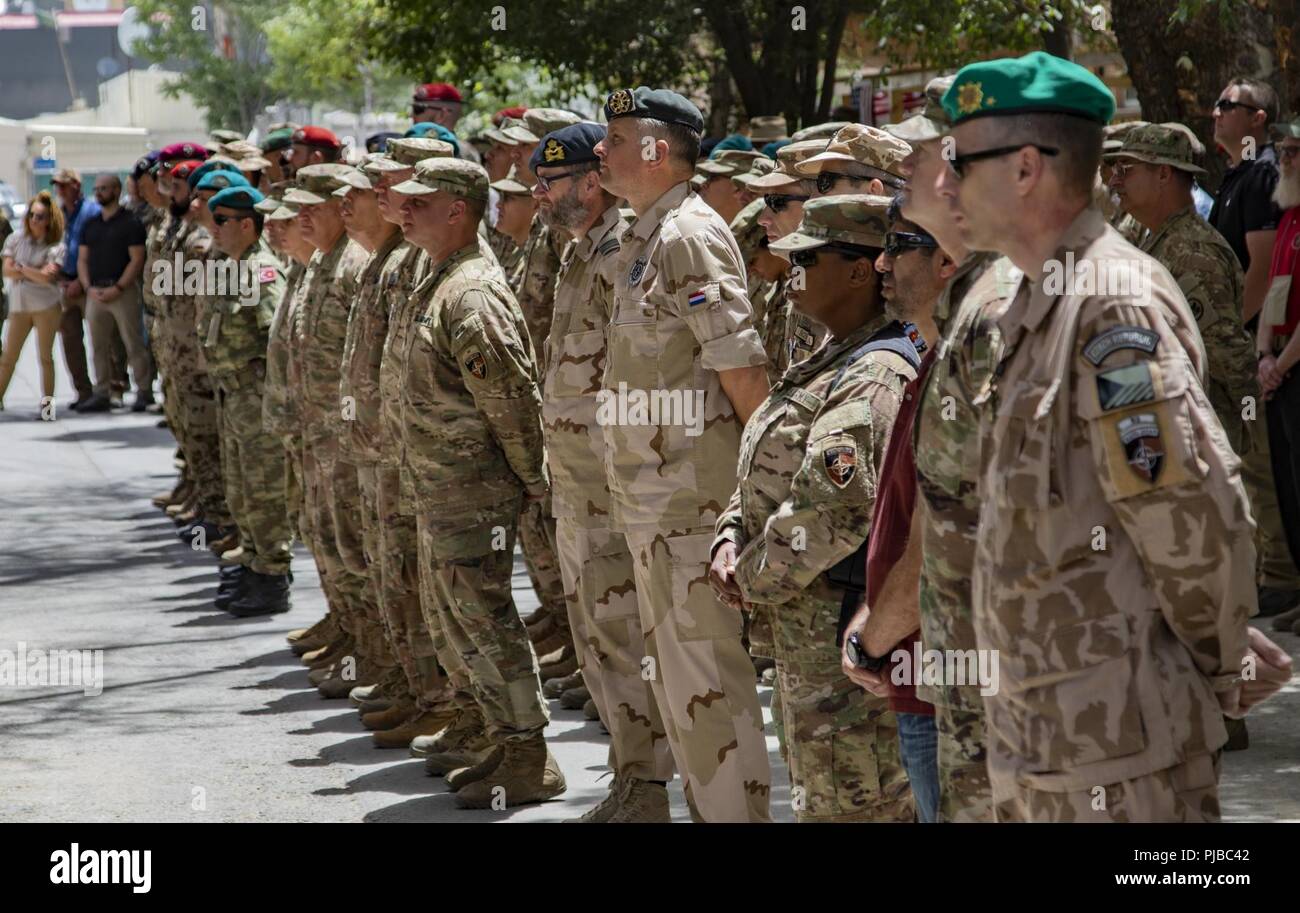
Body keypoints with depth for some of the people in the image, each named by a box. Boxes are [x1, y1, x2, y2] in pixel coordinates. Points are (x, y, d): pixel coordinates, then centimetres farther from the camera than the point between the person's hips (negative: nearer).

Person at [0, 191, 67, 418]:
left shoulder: (56, 246, -4)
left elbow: (47, 277, -15)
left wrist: (21, 268, -7)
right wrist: (35, 272, -10)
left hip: (46, 306, -3)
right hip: (18, 305, 3)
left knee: (45, 356, 3)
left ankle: (47, 403, 8)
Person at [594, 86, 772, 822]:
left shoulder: (689, 237, -15)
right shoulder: (646, 238, 15)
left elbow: (742, 366, -19)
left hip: (692, 494, -10)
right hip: (653, 498, 10)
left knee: (706, 675, -7)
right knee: (675, 672, 17)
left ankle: (736, 810, -1)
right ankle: (709, 803, 26)